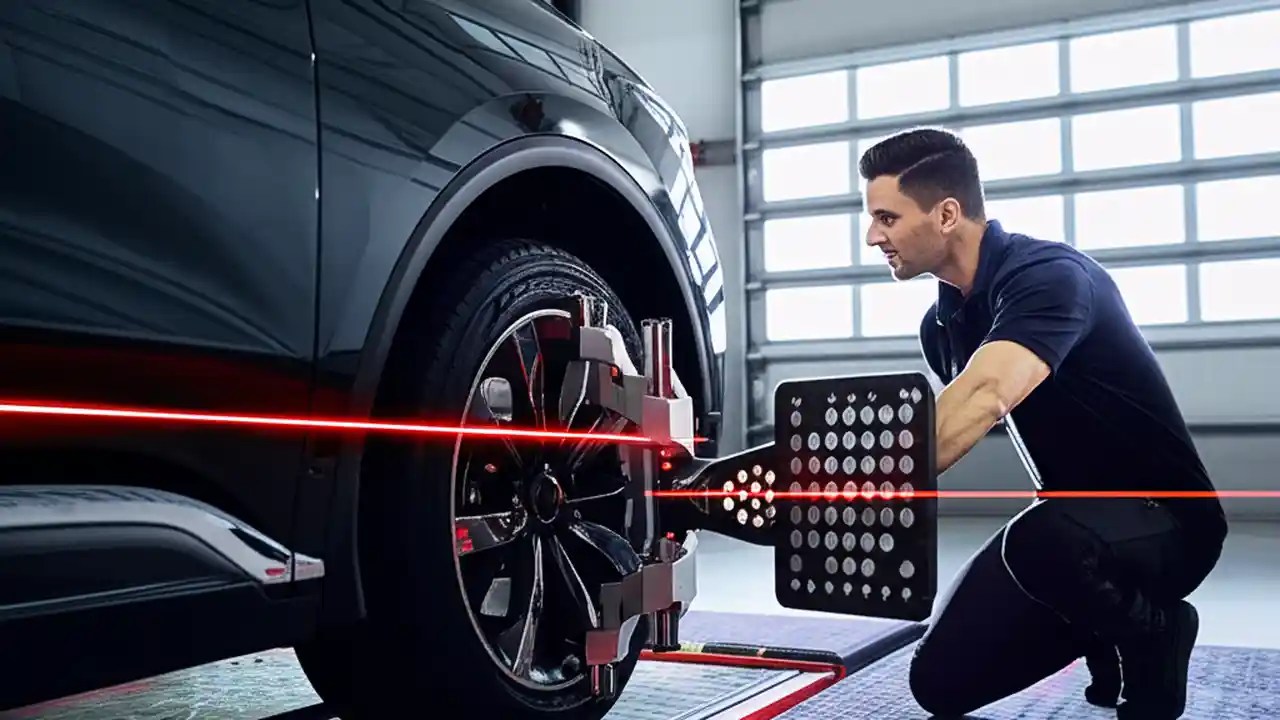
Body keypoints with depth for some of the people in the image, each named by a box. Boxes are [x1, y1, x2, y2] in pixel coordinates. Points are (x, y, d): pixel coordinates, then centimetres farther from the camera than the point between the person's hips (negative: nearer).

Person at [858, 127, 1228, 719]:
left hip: (1163, 517, -7)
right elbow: (951, 425, 9)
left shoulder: (1048, 274, -26)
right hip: (1070, 517, 8)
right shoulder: (940, 325, 1)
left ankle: (1151, 634, -8)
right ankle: (1107, 630, 21)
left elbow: (983, 399, -42)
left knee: (1037, 540, -41)